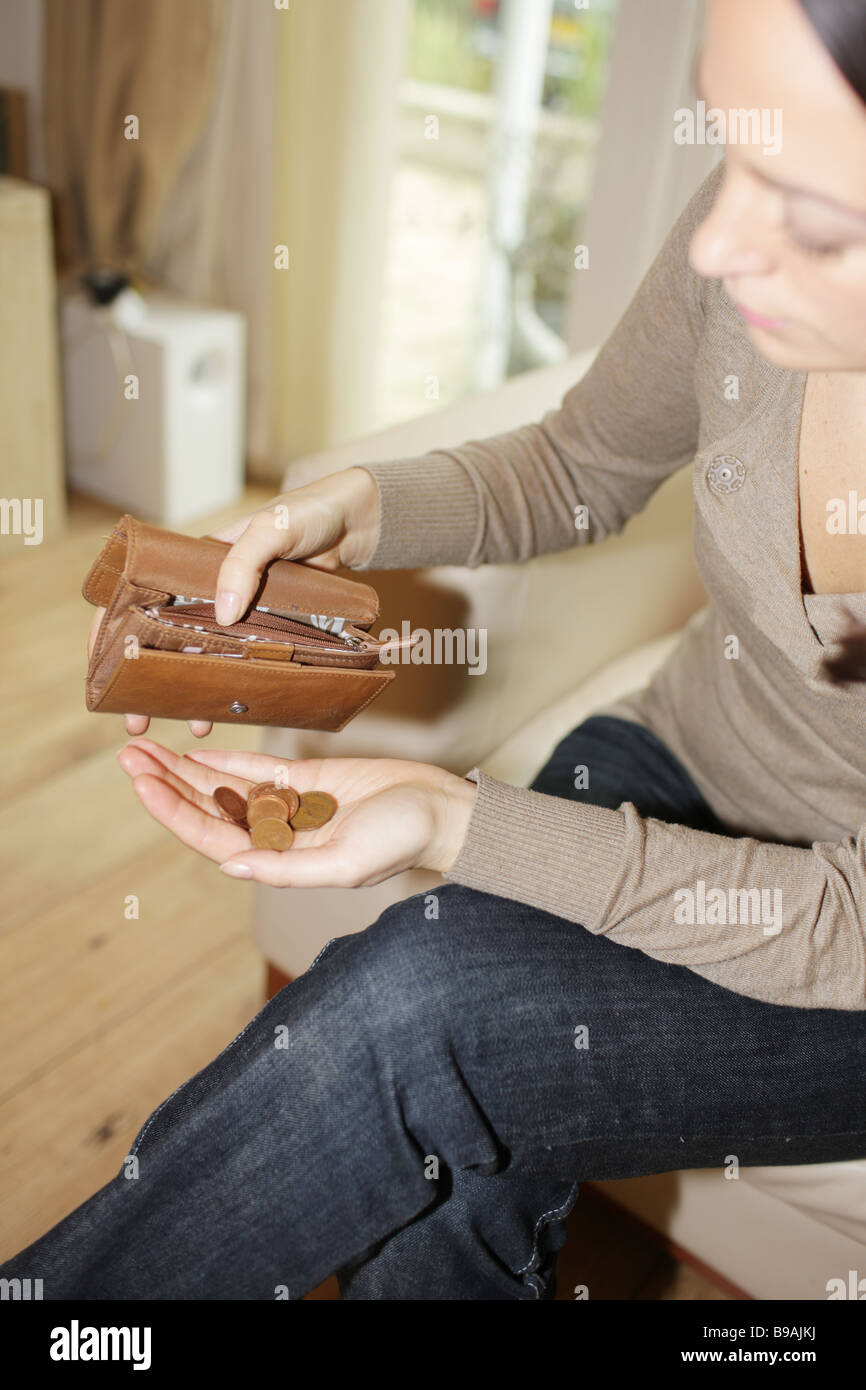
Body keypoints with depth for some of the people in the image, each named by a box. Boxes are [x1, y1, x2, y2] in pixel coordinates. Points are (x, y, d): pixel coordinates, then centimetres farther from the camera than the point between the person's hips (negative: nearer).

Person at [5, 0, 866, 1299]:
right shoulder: (752, 237, -18)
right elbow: (578, 466, 1)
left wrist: (456, 823, -30)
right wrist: (346, 510, -17)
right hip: (678, 766, 3)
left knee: (415, 1011, -26)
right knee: (443, 1200, -22)